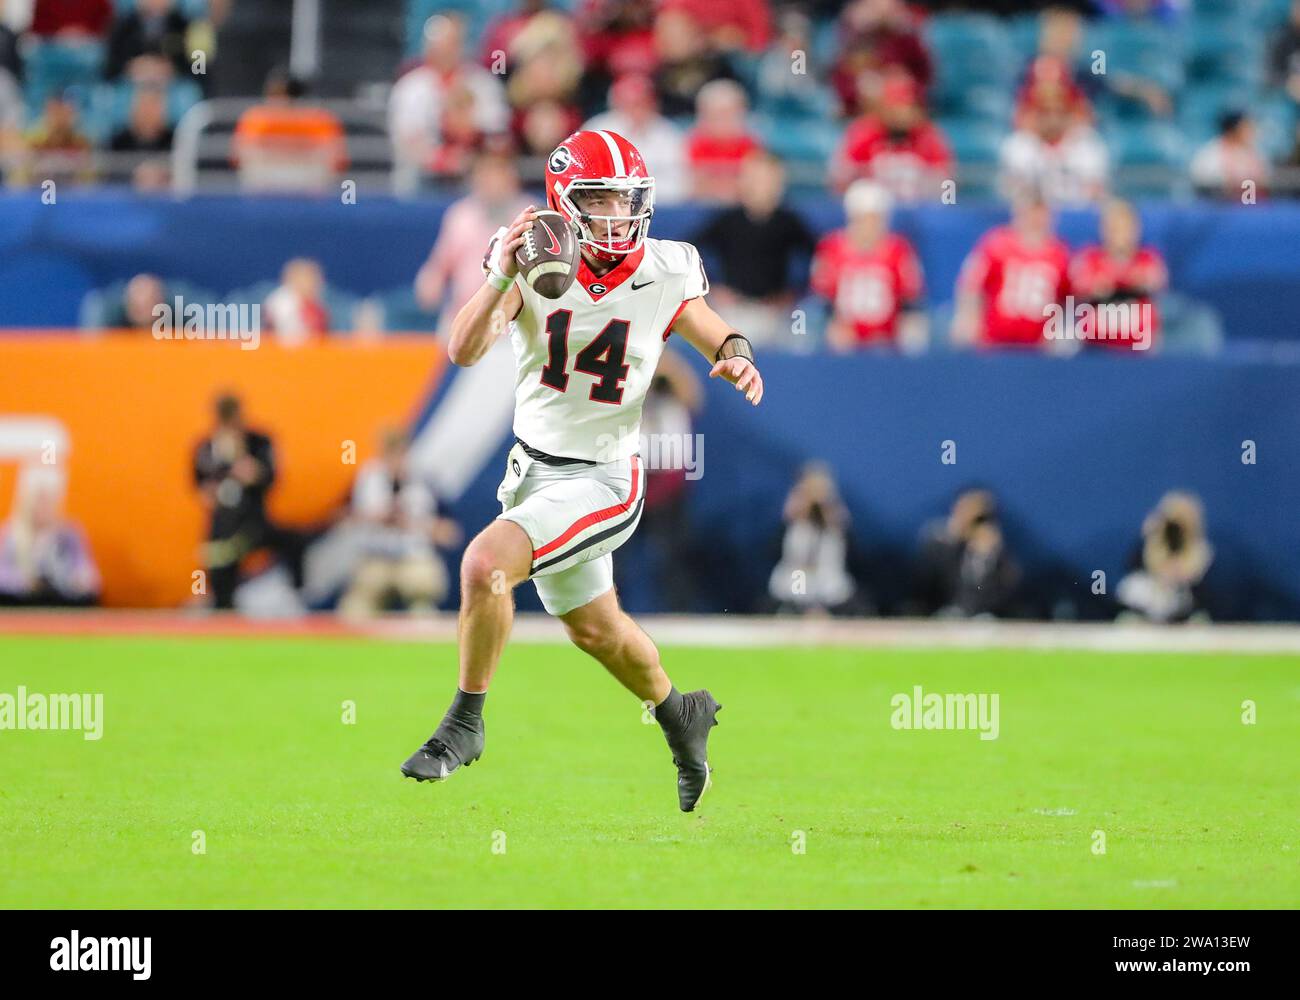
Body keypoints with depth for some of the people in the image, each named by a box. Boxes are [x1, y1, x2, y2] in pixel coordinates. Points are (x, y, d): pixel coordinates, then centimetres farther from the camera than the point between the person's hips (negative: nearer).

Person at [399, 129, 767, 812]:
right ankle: (680, 716, 49)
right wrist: (503, 273, -39)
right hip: (534, 468, 4)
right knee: (595, 630, 21)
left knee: (485, 564, -24)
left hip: (601, 480, -4)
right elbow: (464, 351, -24)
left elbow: (719, 337, 4)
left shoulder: (664, 278, -12)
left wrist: (737, 360, -21)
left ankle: (464, 723, -6)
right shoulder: (533, 266, -12)